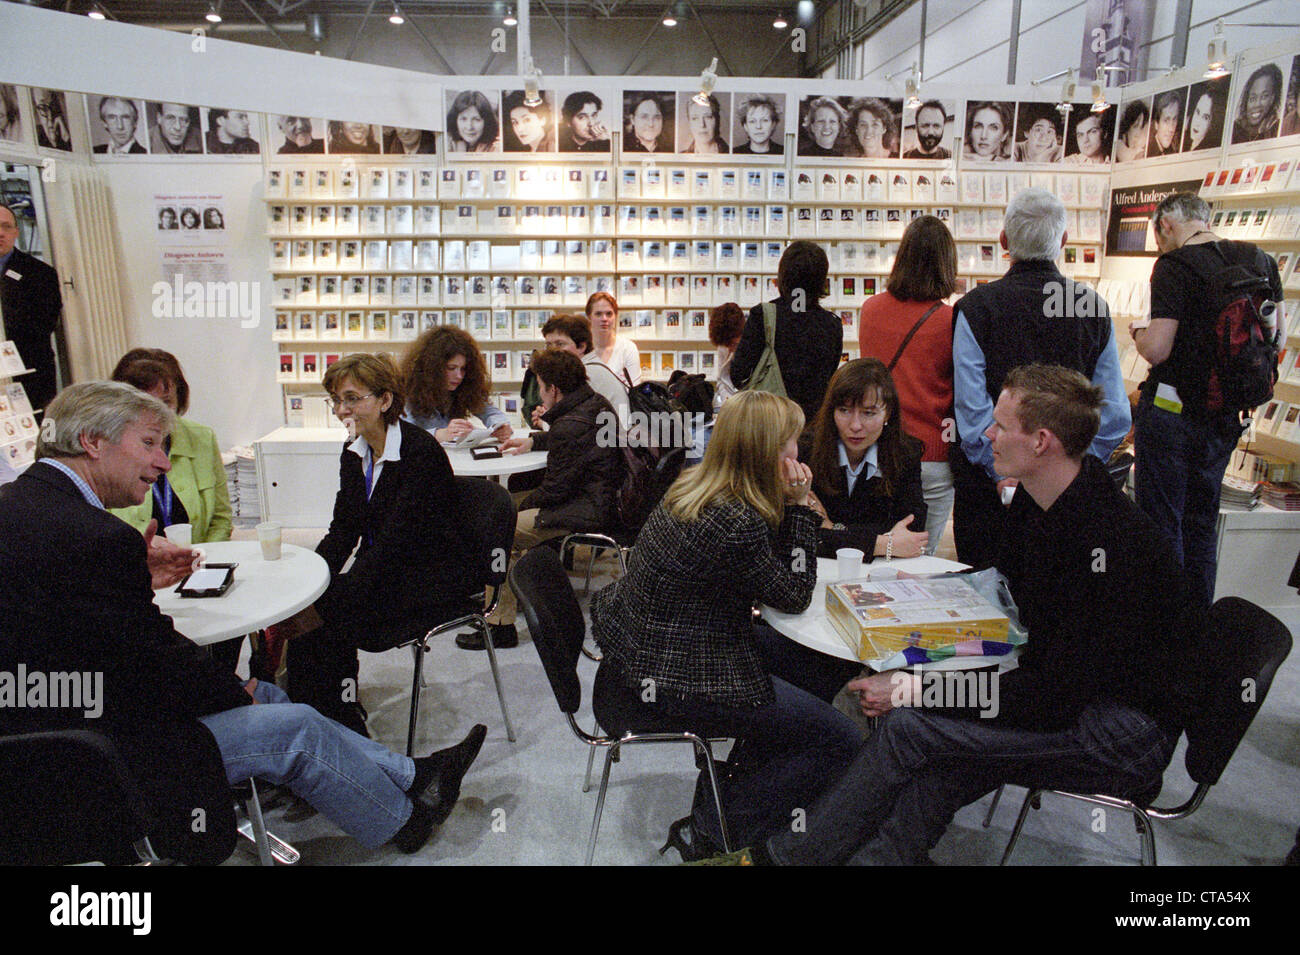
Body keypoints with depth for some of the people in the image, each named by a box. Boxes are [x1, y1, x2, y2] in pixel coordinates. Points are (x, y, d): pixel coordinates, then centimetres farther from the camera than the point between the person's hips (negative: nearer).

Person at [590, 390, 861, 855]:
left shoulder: (690, 488, 1)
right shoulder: (734, 523, -27)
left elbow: (770, 573, 11)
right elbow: (794, 596, -11)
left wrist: (787, 506, -2)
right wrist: (799, 506, -11)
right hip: (671, 685, -9)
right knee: (838, 738, 0)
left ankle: (722, 793, 29)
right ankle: (713, 829, 7)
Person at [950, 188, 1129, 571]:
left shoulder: (976, 307, -9)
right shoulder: (1094, 307, 1)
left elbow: (973, 410, -15)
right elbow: (1115, 414, 1)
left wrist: (1004, 476, -9)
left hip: (989, 492, -3)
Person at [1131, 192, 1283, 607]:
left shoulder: (1175, 266, -15)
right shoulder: (1259, 260, 5)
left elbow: (1157, 349, -21)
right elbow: (1272, 336, 13)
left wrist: (1139, 335, 0)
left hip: (1172, 410, -7)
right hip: (1226, 415, 7)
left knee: (1161, 522, 3)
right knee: (1201, 521, 18)